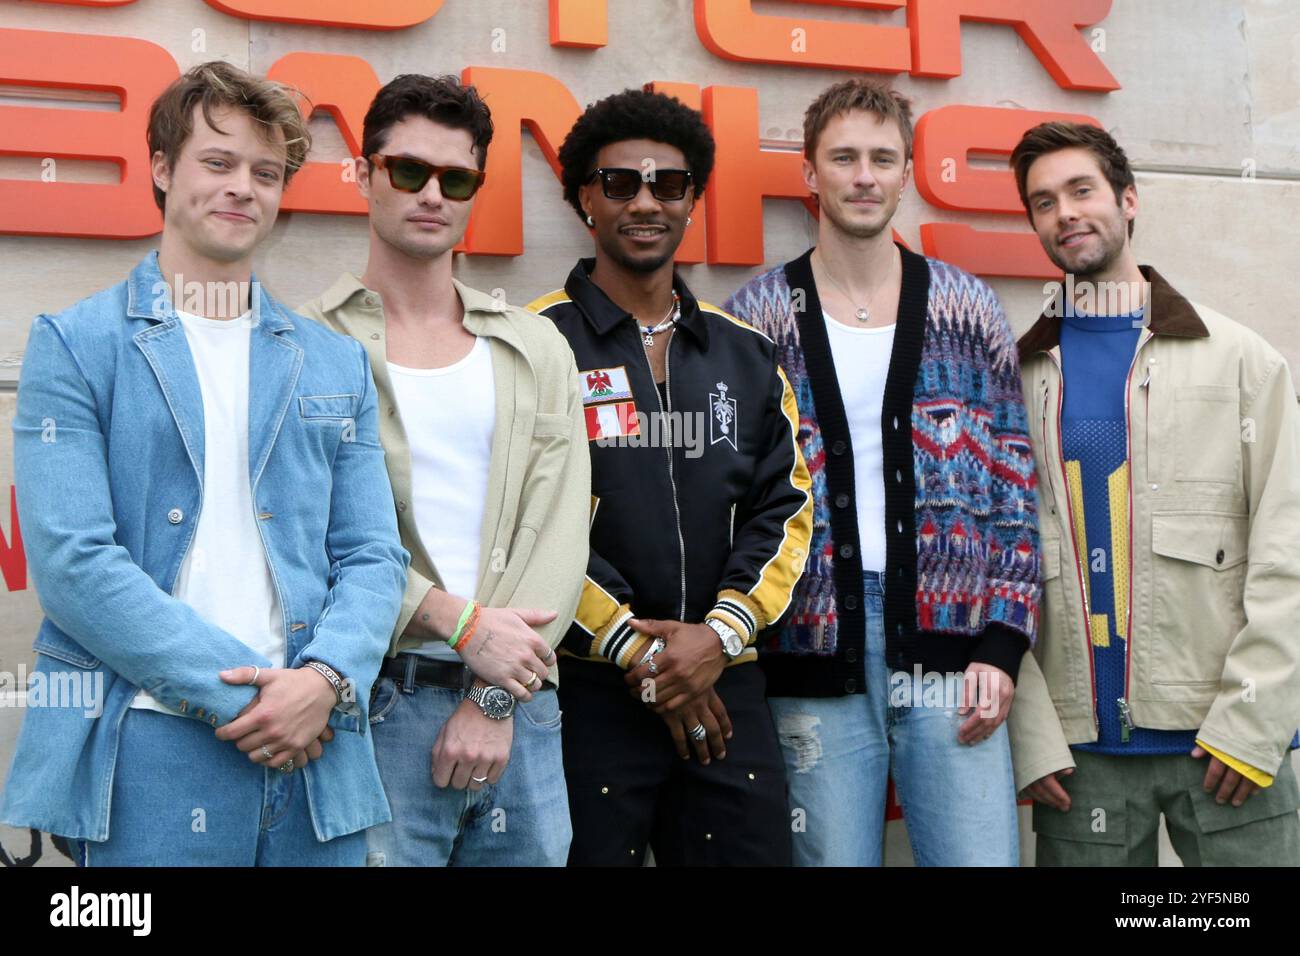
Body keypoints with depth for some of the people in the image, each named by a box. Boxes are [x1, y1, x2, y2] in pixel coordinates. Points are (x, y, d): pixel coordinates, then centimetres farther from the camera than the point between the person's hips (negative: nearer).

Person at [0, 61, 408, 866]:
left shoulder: (336, 364, 13)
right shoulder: (75, 345, 1)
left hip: (317, 750, 4)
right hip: (148, 748, -3)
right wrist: (238, 690, -13)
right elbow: (71, 561, -8)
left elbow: (372, 556, 9)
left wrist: (326, 680, -10)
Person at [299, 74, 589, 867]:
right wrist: (460, 624, -13)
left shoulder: (537, 349, 10)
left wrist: (495, 698, -7)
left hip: (519, 708, 3)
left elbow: (558, 535, 2)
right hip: (376, 704, -3)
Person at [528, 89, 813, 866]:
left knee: (754, 849, 7)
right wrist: (635, 650, -11)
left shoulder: (746, 355, 12)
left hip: (725, 688, 4)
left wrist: (720, 632, -6)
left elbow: (785, 509, 9)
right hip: (585, 690, -4)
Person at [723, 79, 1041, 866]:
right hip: (815, 659, -1)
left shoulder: (968, 309, 8)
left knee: (981, 854, 0)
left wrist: (1003, 643, -2)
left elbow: (1013, 490, 7)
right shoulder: (755, 321, 4)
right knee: (832, 856, 5)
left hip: (950, 648, 1)